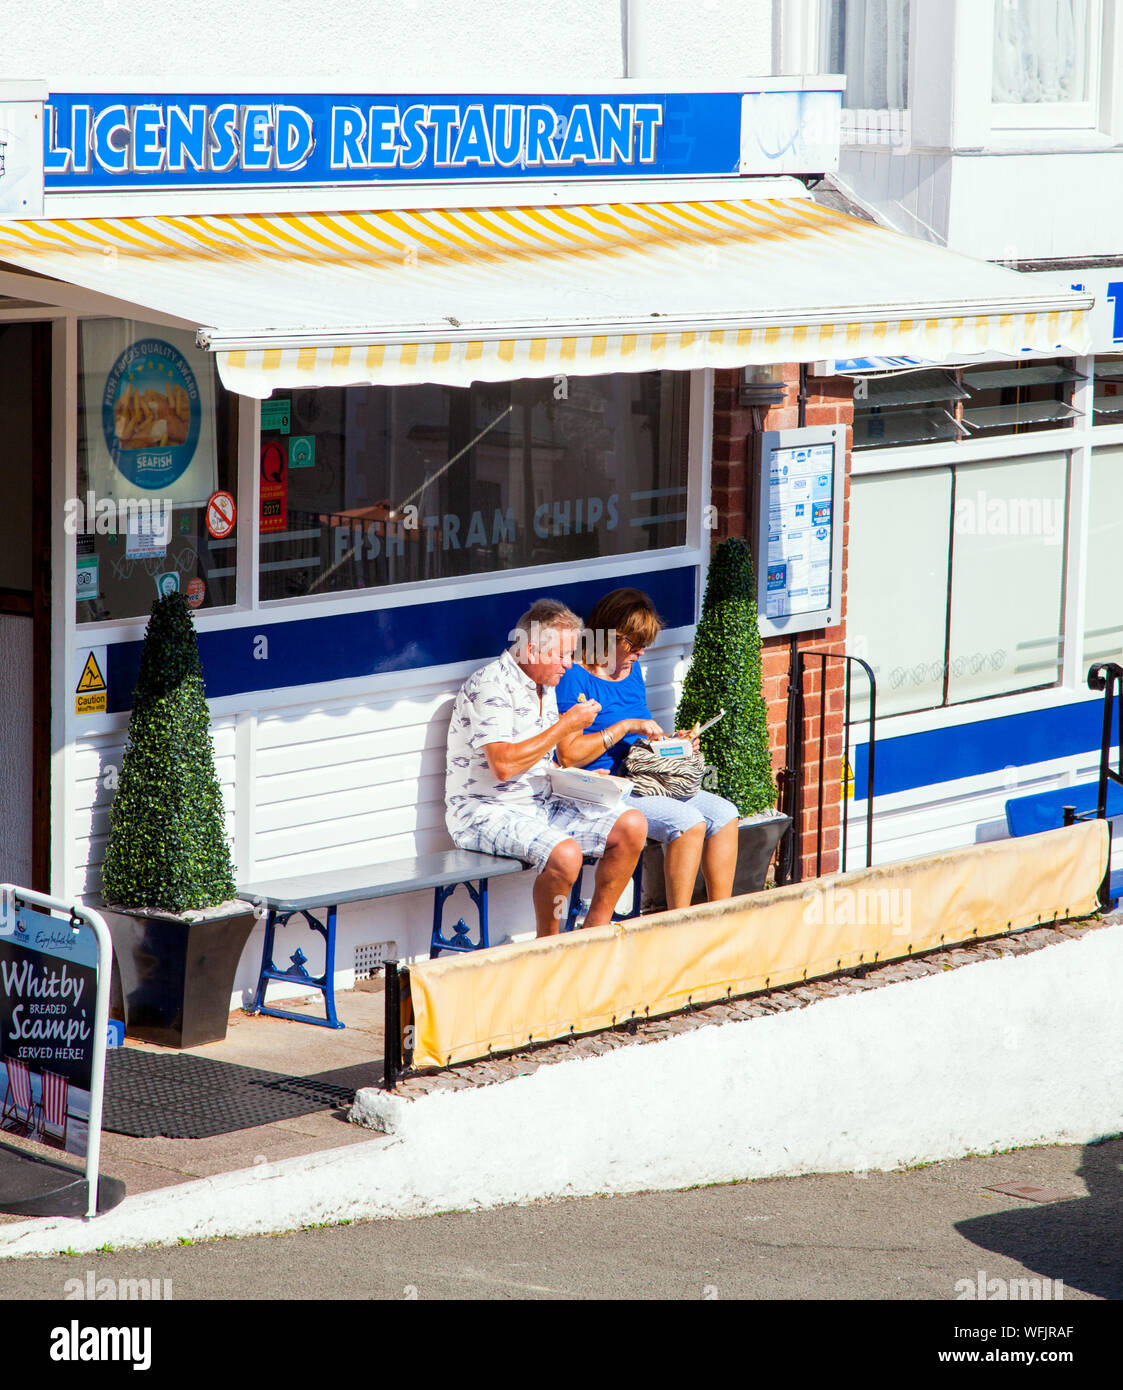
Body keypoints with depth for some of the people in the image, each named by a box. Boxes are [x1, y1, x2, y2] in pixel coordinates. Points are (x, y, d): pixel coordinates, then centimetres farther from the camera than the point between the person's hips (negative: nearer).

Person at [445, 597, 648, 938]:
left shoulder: (545, 686, 16)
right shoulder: (491, 685, -15)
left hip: (541, 805, 9)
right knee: (565, 854, -34)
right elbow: (503, 766, -25)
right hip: (485, 811, -9)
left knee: (632, 825, -7)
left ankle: (595, 933, 2)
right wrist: (566, 725, -17)